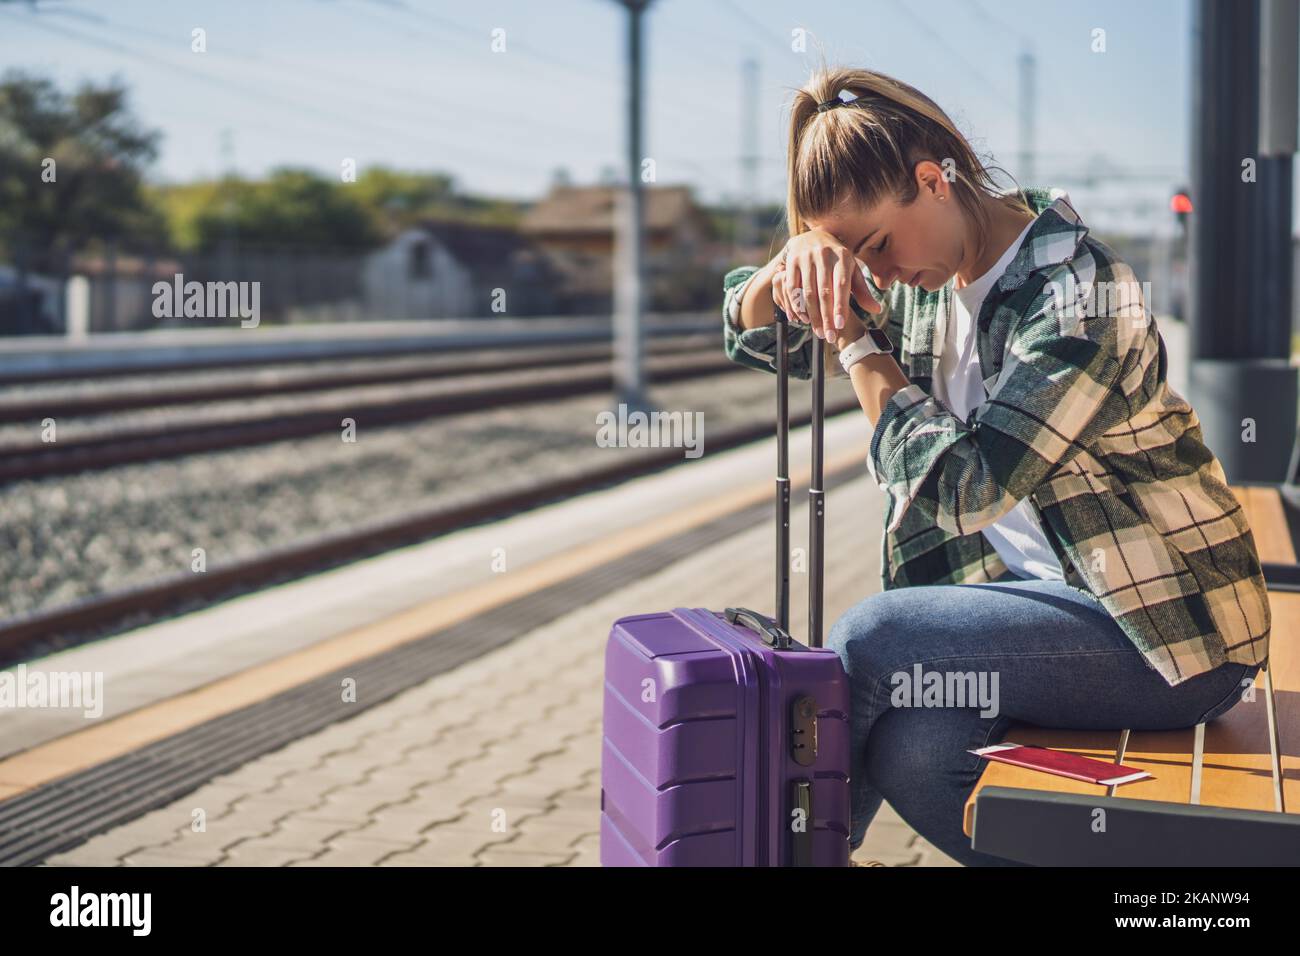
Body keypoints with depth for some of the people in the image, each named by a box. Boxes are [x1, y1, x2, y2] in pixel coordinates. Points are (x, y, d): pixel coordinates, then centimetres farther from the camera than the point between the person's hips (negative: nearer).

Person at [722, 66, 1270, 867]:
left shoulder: (1076, 293, -20)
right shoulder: (926, 274, 4)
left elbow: (963, 487, -23)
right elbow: (753, 335, 13)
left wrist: (856, 343, -14)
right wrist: (796, 262, -9)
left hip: (1166, 626, -7)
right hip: (1046, 589, 7)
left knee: (872, 640, -23)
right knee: (906, 750, -23)